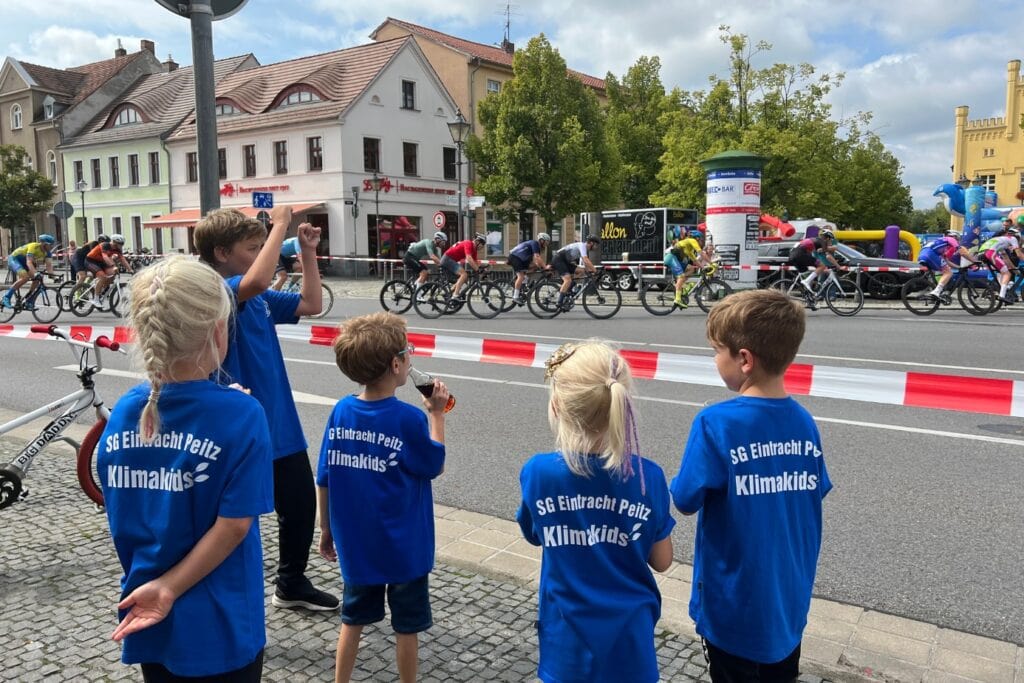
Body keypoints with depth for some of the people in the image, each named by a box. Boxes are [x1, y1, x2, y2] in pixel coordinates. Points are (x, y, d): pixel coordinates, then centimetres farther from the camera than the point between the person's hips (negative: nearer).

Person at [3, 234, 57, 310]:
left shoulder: (47, 252, -9)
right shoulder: (33, 247, -31)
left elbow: (49, 264, -18)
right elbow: (29, 262, -41)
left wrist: (51, 273, -36)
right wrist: (35, 273, -55)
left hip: (23, 263, 8)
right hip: (14, 259, -8)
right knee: (25, 277, -31)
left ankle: (28, 303, -1)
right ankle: (7, 297, -21)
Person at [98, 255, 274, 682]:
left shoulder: (125, 411, -7)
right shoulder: (240, 414, -21)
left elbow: (121, 519, 4)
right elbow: (234, 525, -21)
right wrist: (169, 587, -14)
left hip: (147, 621, 5)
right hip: (218, 626, -5)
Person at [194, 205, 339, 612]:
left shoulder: (259, 300, 9)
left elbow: (310, 305, 14)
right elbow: (256, 281, -37)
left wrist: (308, 252, 6)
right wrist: (280, 224, -28)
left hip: (281, 425, 9)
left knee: (301, 505, 20)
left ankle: (292, 585, 40)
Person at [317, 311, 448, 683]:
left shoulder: (340, 412, -7)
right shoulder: (410, 419, -21)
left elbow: (324, 480, -1)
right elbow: (435, 467, -5)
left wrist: (326, 529, 12)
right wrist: (436, 414, -1)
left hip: (355, 544, 4)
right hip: (405, 547, -4)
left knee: (353, 618, 22)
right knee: (407, 626, 15)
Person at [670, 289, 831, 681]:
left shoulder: (716, 423, -24)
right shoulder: (804, 423, -7)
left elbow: (685, 502, -18)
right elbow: (813, 496, 4)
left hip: (735, 606, -5)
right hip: (790, 601, 5)